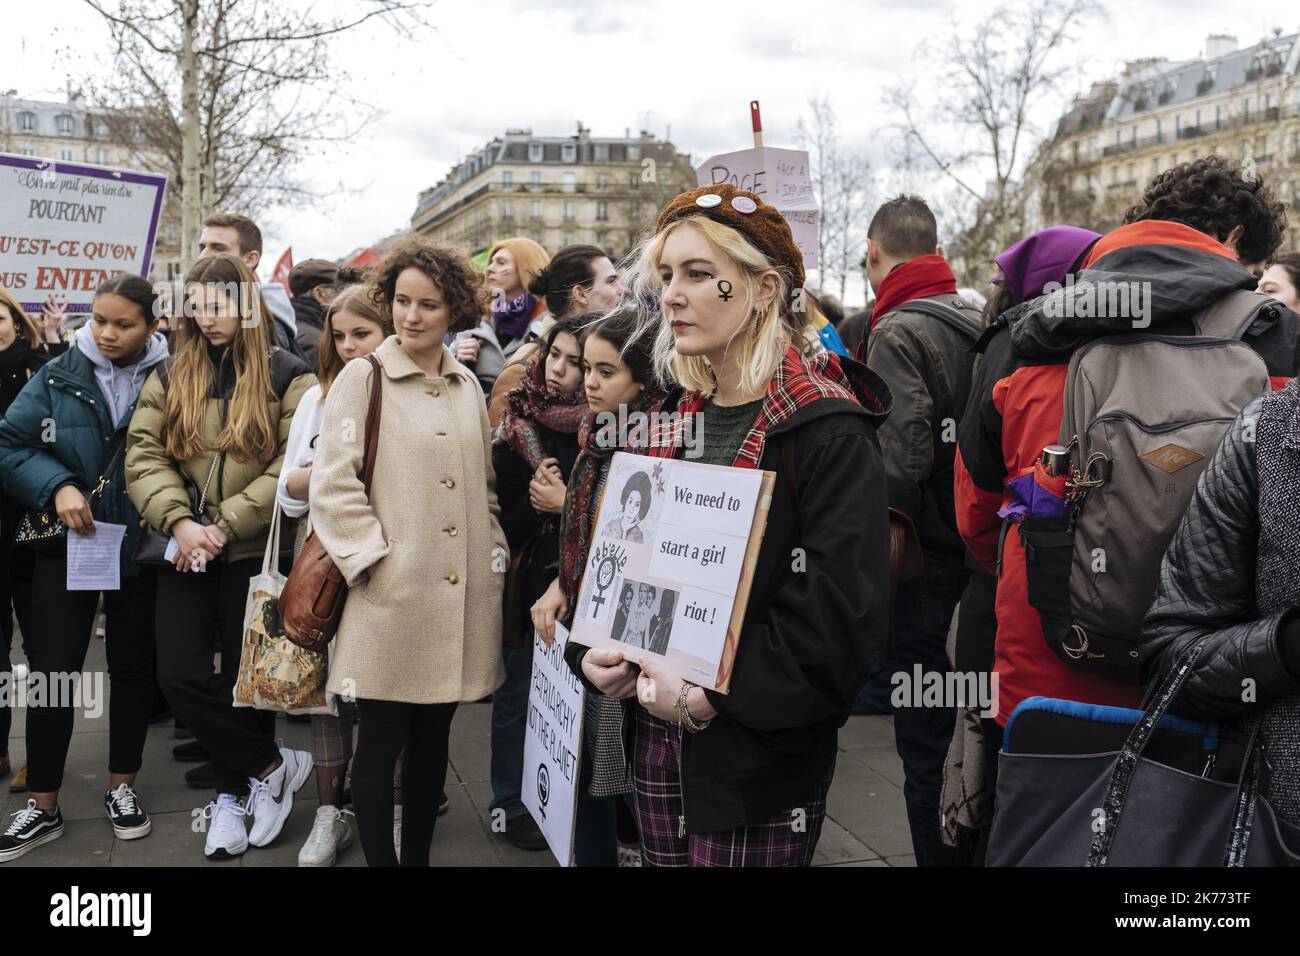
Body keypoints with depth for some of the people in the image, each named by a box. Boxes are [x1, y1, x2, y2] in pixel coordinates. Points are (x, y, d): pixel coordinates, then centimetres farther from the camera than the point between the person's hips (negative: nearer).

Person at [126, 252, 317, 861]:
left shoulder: (287, 376, -2)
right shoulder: (170, 376, 9)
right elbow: (144, 455, 0)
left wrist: (225, 526, -16)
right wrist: (179, 521, -16)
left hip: (255, 552, -3)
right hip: (185, 553, 4)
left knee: (245, 676, 6)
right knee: (179, 674, -3)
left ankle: (232, 794, 24)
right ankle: (274, 765, 11)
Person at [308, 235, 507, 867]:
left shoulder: (468, 386, 12)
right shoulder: (363, 377, -2)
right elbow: (332, 484, -8)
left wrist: (495, 552, 8)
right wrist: (376, 556, -14)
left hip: (461, 595, 5)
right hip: (391, 596, -4)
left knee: (433, 738, 14)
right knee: (382, 742, 4)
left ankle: (419, 856, 29)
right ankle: (381, 858, 19)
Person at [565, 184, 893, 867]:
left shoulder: (828, 433, -14)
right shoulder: (674, 420, 9)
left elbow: (840, 605, -21)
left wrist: (713, 698, -21)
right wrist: (590, 650, -1)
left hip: (760, 752, -6)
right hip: (657, 734, 7)